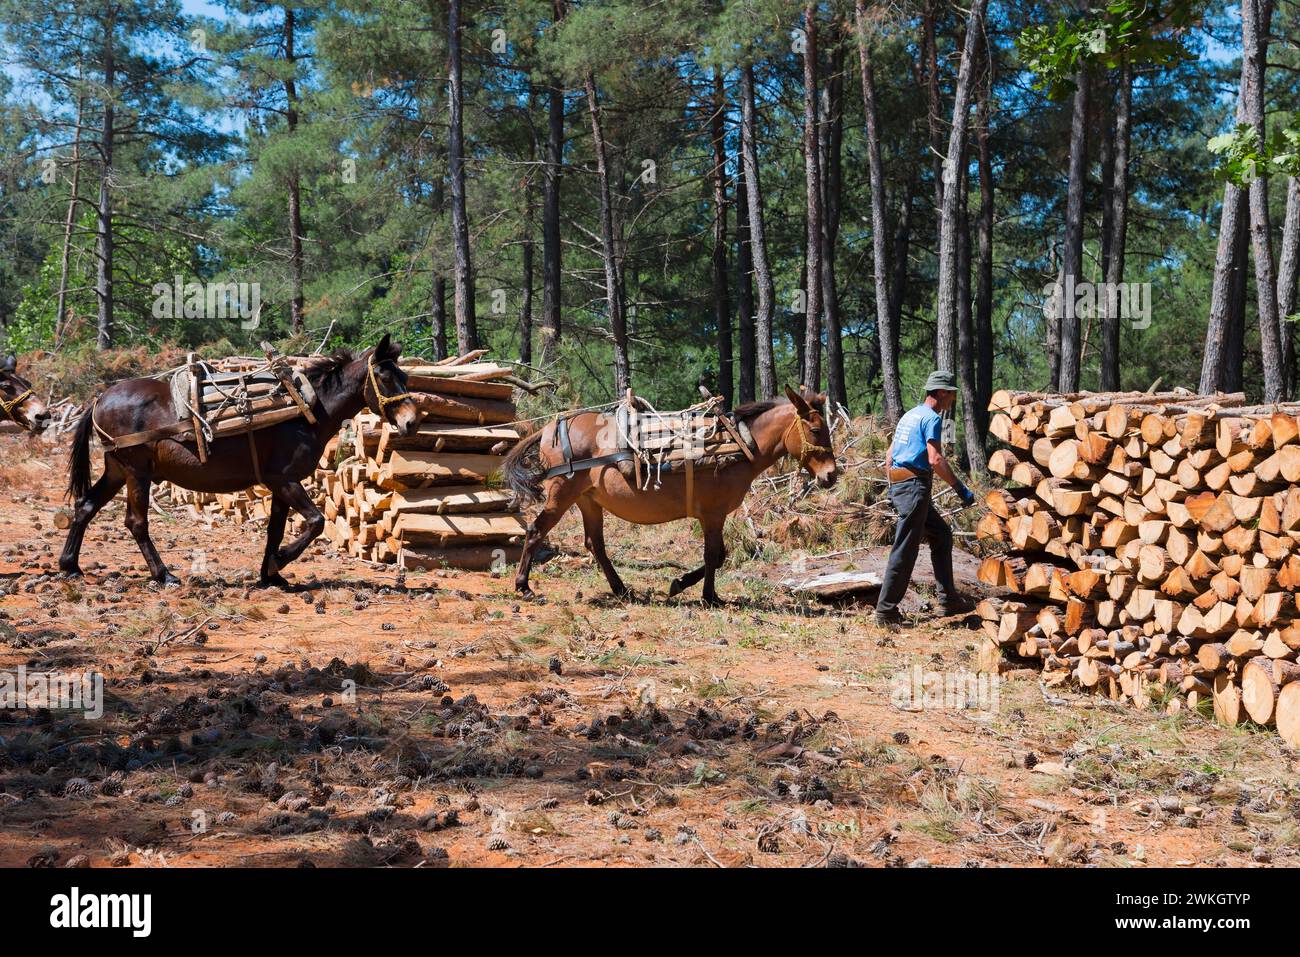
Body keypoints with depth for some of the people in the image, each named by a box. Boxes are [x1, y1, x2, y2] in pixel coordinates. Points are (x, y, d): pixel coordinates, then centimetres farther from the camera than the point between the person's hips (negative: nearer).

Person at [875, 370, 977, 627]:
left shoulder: (909, 415, 20)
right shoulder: (932, 418, -8)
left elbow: (889, 457, 21)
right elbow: (935, 459, -20)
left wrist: (893, 488, 26)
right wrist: (961, 489, -16)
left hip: (899, 486, 10)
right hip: (915, 487, -10)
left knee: (942, 534, 18)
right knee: (905, 551, -6)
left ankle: (948, 599, 19)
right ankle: (886, 611, -4)